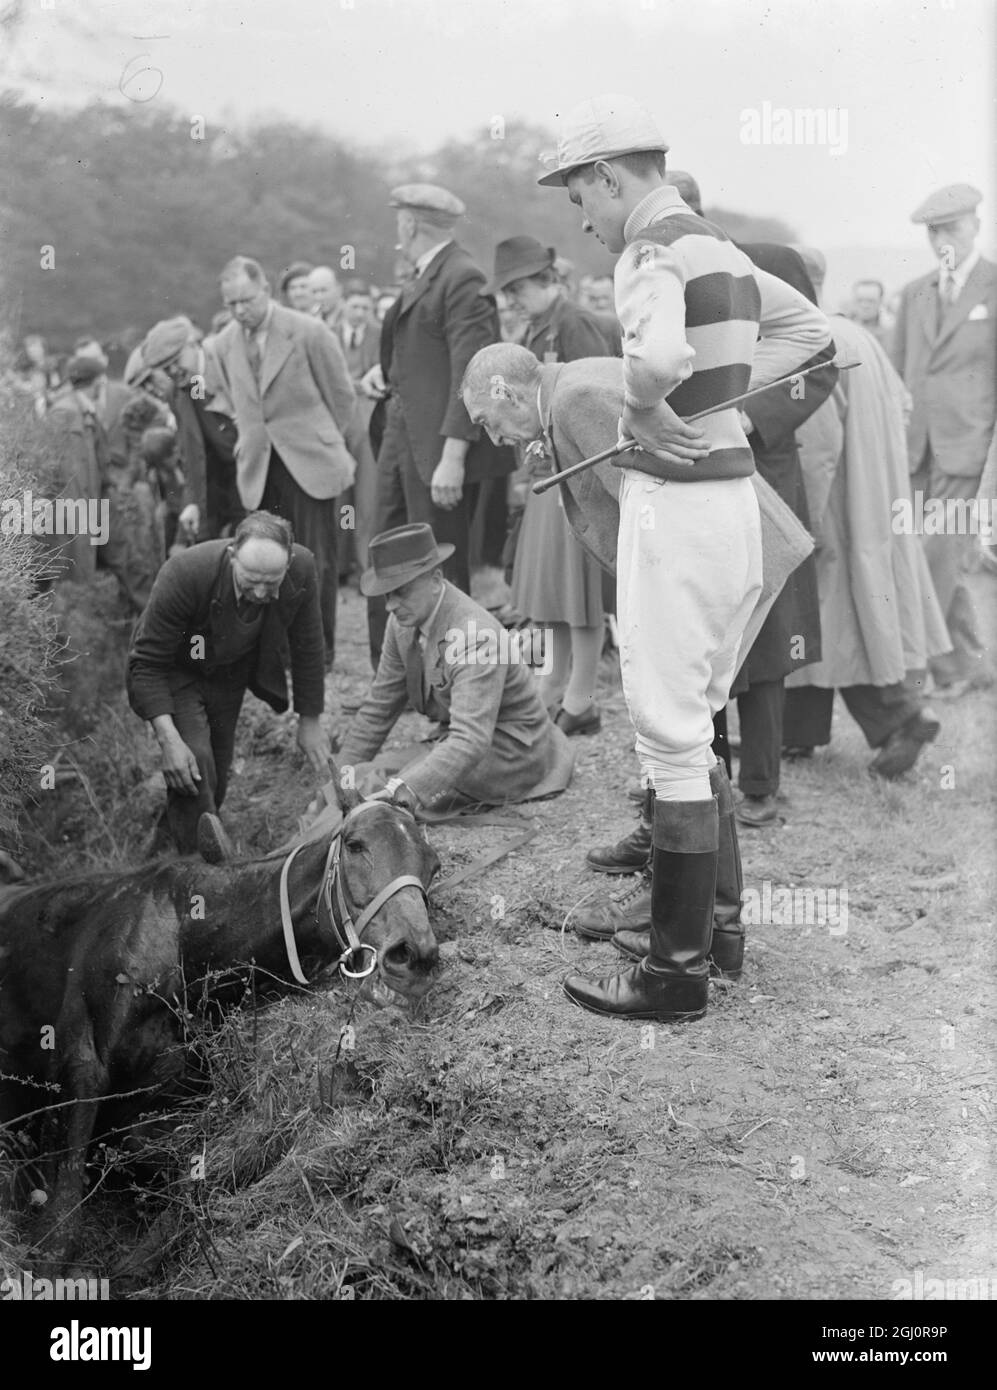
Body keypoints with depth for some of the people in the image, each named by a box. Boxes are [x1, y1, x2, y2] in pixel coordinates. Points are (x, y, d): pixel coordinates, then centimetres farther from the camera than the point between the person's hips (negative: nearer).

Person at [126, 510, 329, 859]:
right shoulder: (184, 575, -39)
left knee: (217, 770, 14)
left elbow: (307, 649, -9)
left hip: (232, 673, 4)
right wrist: (168, 739, -37)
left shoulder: (301, 571, -28)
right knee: (196, 759, -27)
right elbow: (147, 663, -28)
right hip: (177, 672, -4)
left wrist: (309, 722, -2)